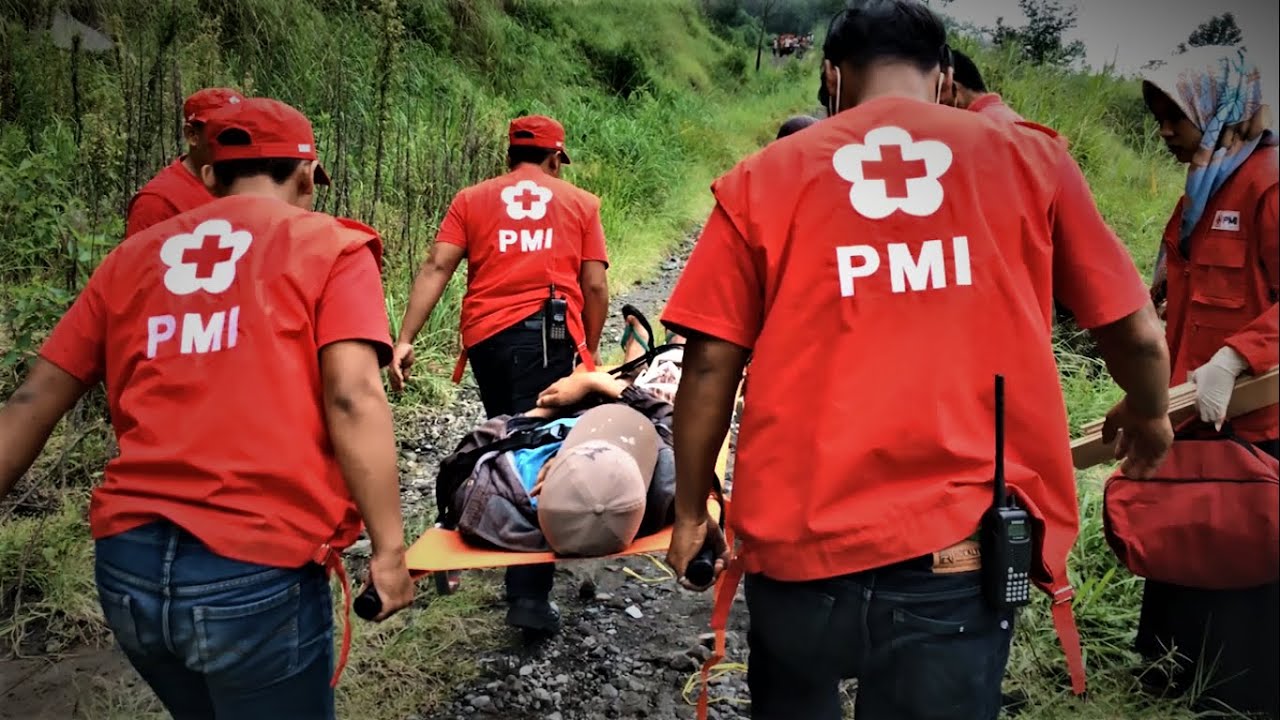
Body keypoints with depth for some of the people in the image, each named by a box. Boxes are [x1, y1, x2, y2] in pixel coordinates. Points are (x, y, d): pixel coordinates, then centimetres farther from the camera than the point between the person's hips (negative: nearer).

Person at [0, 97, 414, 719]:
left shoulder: (133, 257, 14)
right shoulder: (331, 246, 1)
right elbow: (352, 399, -12)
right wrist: (389, 549, -10)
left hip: (128, 561, 5)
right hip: (258, 567, -5)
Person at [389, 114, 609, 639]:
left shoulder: (471, 200, 14)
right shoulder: (580, 203, 12)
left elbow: (436, 268, 1)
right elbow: (595, 286, 6)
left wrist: (405, 339, -3)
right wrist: (591, 349, 17)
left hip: (486, 334, 2)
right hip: (547, 334, -2)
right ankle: (530, 594, -8)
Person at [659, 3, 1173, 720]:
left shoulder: (761, 178, 4)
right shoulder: (1031, 158, 6)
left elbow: (710, 366, 1)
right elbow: (1138, 335, 10)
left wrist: (691, 512, 13)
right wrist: (1149, 418, 31)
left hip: (799, 540, 1)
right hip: (958, 551, 0)